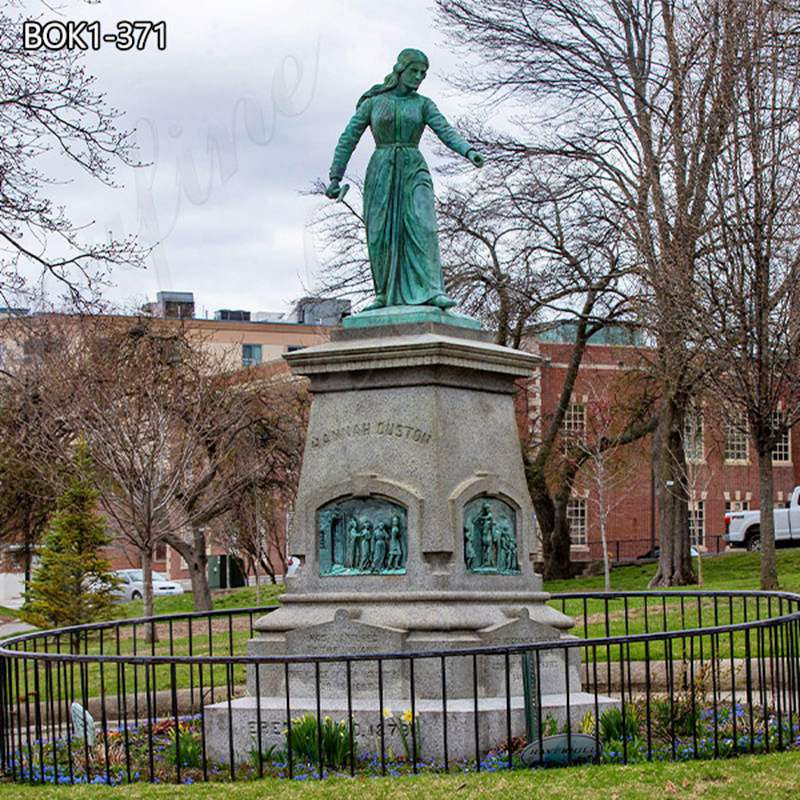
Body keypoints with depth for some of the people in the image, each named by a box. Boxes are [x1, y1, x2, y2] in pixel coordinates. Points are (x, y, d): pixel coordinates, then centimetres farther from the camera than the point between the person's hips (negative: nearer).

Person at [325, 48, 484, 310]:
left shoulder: (423, 104, 9)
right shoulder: (373, 101, 7)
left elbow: (447, 132, -5)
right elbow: (348, 139, 6)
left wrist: (470, 151, -25)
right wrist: (335, 177, 0)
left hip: (413, 171, 0)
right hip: (381, 172, 0)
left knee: (422, 227, -19)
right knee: (380, 235, -4)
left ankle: (432, 290, -28)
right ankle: (384, 295, 8)